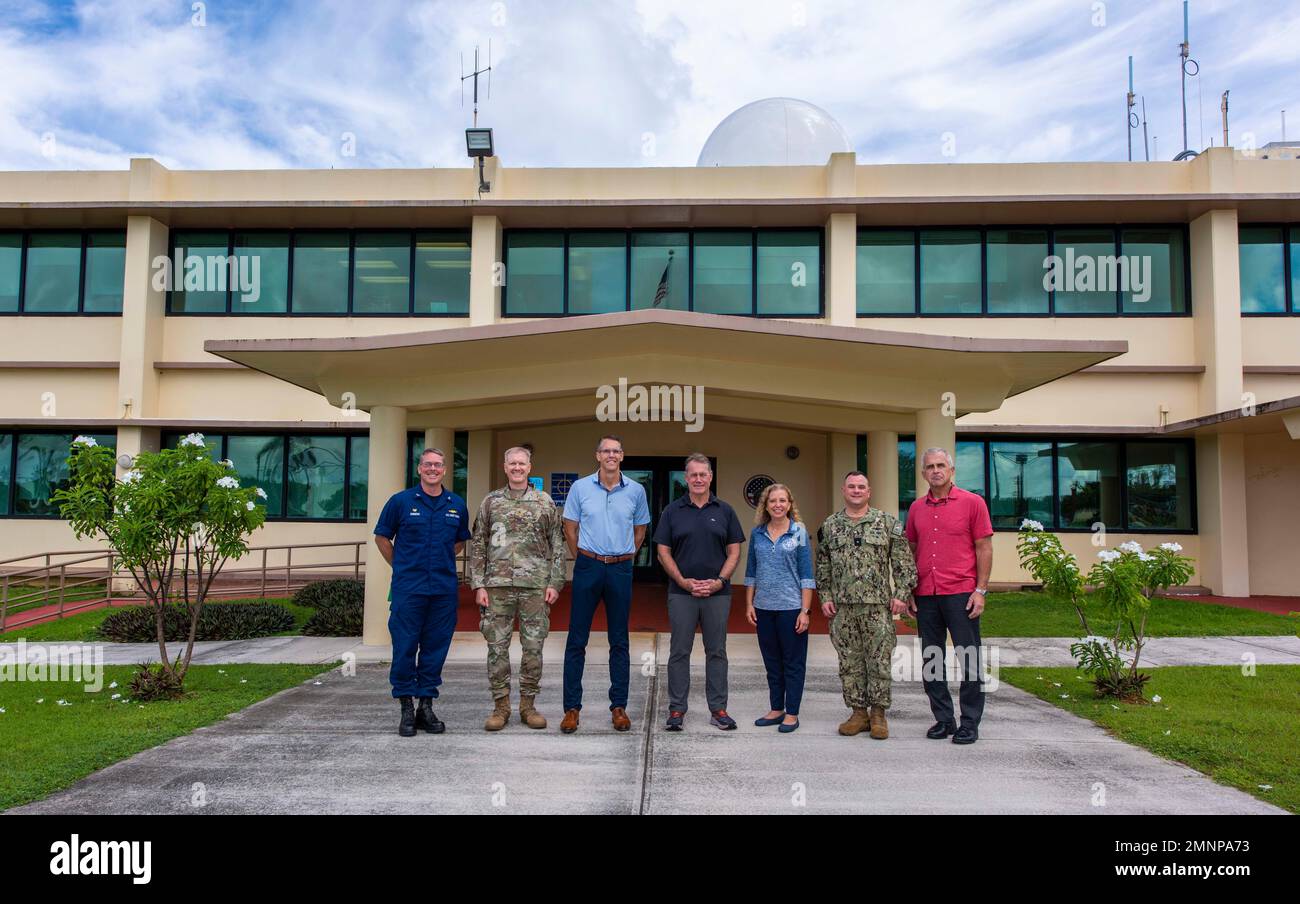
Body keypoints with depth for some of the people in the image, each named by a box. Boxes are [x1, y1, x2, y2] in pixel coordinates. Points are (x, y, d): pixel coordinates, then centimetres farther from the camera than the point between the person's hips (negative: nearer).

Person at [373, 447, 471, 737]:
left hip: (444, 590, 3)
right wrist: (400, 566, 6)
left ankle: (426, 706, 17)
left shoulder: (457, 505, 8)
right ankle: (406, 709, 11)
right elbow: (382, 537, 9)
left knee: (436, 648, 7)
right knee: (405, 648, 0)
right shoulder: (401, 501, 0)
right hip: (408, 589, -3)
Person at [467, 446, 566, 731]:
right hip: (497, 585, 0)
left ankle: (528, 705, 16)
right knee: (497, 646, 3)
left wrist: (555, 583, -2)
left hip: (535, 586, 0)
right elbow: (477, 545, 6)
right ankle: (500, 706, 14)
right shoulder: (491, 501, 8)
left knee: (533, 647, 4)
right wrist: (478, 585, -1)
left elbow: (557, 545, 6)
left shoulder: (545, 502, 7)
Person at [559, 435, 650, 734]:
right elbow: (570, 528, 8)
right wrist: (583, 560, 9)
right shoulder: (580, 487, 1)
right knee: (577, 640, 1)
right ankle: (571, 707, 9)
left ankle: (619, 706, 16)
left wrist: (624, 558, 12)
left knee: (619, 641, 7)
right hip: (588, 566, -1)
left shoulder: (636, 491, 3)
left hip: (621, 569, 1)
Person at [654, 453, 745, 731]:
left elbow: (734, 551, 5)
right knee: (679, 652, 3)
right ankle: (677, 709, 12)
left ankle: (718, 709, 15)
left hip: (718, 593, 1)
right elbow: (663, 551, 2)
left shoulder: (724, 511, 7)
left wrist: (720, 581, -9)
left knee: (716, 652, 7)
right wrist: (684, 581, -9)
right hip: (681, 593, -1)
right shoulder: (672, 511, 4)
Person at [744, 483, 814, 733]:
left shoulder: (799, 532, -3)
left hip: (791, 607, -4)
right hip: (764, 608, 4)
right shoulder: (757, 533, 7)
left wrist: (805, 610, -10)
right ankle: (776, 710, 23)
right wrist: (749, 604, 6)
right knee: (772, 662, 12)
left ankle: (792, 714, 12)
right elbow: (751, 572, 12)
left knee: (793, 662, 3)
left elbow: (806, 574, -4)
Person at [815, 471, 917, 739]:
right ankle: (859, 713, 17)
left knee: (879, 661, 0)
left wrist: (900, 594, -6)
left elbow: (903, 562, 1)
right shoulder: (829, 526, 9)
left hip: (878, 606, -2)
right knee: (850, 662, 6)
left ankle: (878, 714, 12)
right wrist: (825, 598, 5)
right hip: (842, 607, 2)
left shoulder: (888, 523, 3)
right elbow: (822, 567, 12)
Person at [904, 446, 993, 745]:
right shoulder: (916, 508, 10)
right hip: (926, 595, 4)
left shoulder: (972, 502, -1)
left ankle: (970, 723, 11)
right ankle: (943, 719, 21)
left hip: (961, 593, -4)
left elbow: (984, 549, -3)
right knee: (931, 660, 9)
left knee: (969, 659, 1)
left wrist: (980, 590, -9)